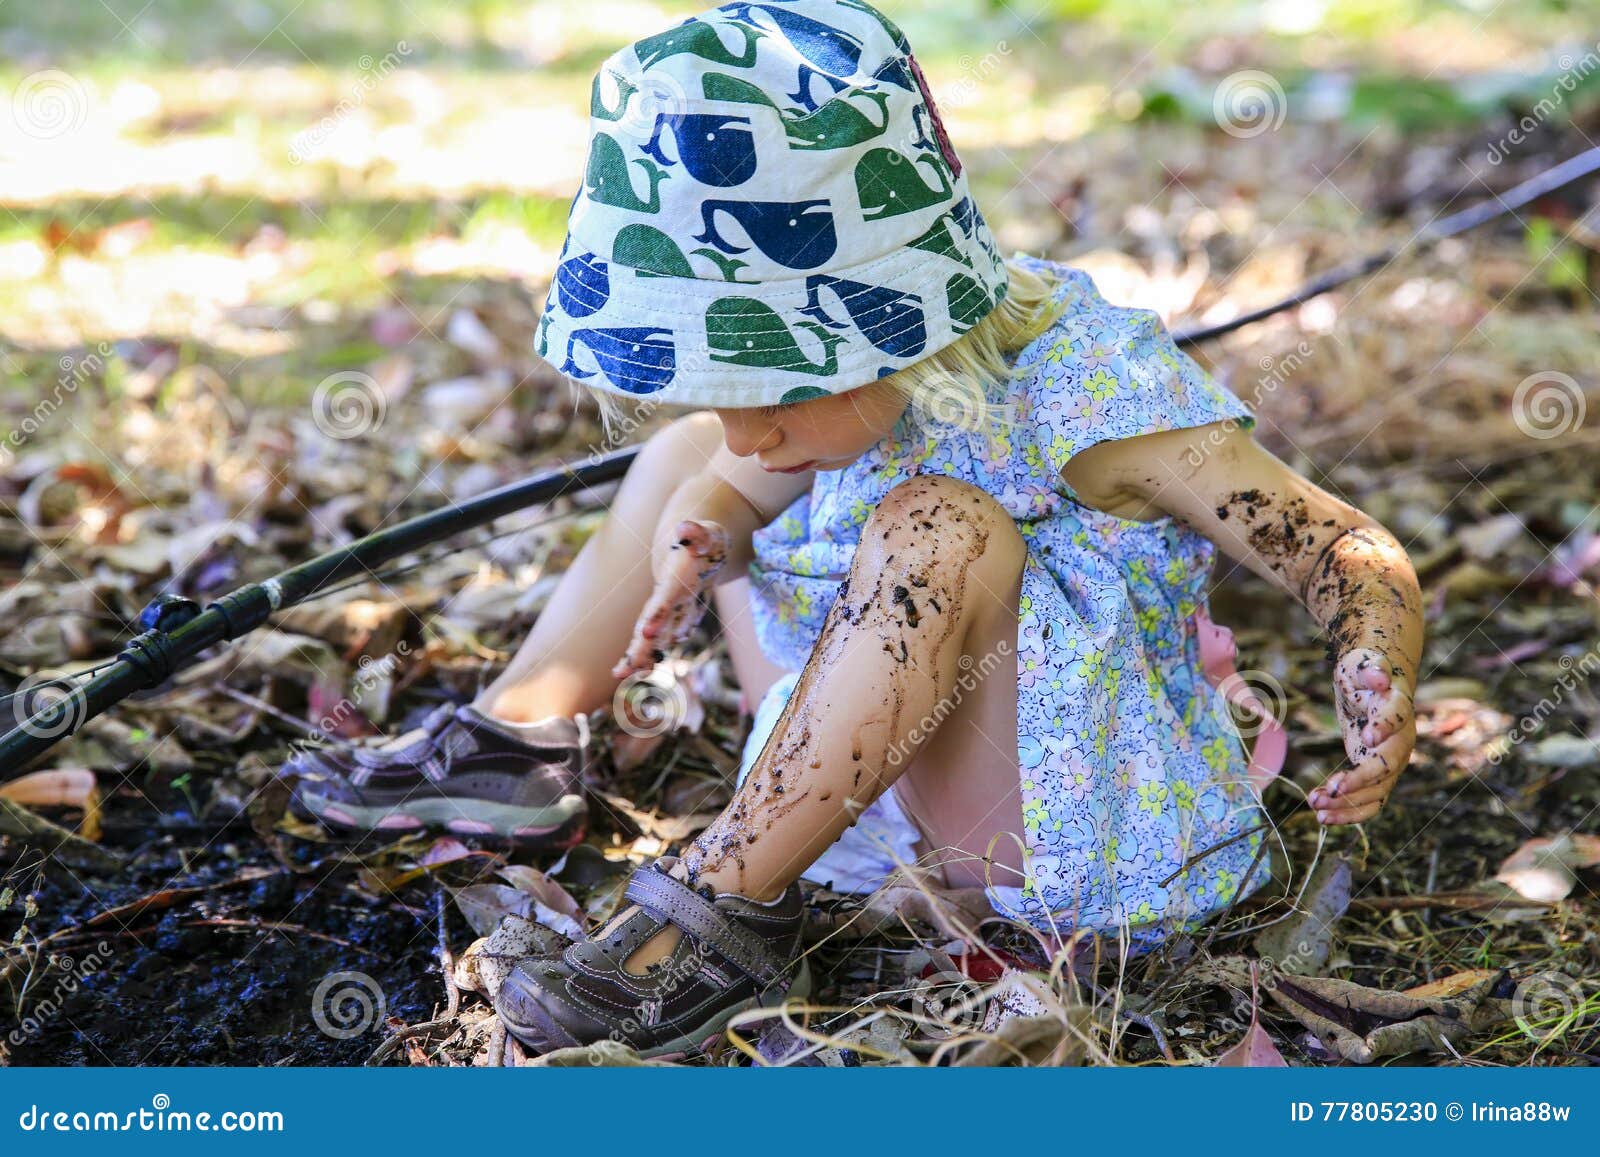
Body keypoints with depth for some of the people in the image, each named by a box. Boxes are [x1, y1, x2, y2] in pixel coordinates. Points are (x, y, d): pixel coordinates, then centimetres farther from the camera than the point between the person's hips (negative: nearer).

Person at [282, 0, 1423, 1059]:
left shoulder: (1090, 388, -26)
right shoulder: (869, 378, -7)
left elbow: (1354, 553, -22)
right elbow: (731, 479, 9)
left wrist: (1383, 679, -43)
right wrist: (697, 531, -15)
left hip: (1068, 835, -7)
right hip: (880, 784, 8)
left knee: (936, 533, -37)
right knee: (681, 454, 11)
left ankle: (727, 907, -26)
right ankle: (517, 738, 7)